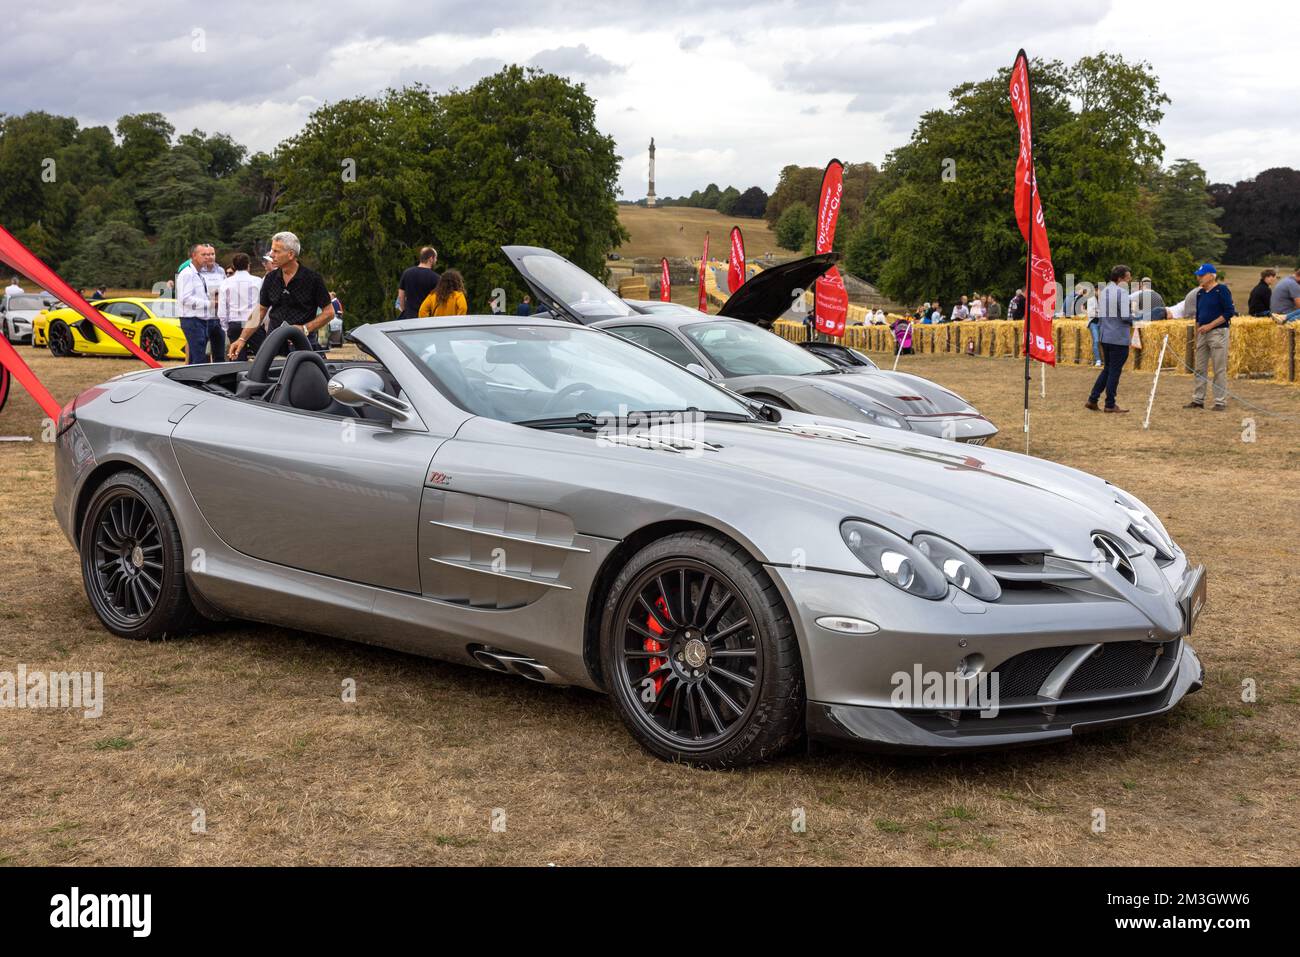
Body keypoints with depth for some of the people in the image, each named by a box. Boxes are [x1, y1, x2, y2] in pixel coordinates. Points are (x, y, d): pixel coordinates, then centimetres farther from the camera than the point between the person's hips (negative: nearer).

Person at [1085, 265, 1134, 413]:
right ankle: (1110, 404, 5)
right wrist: (1134, 318, 0)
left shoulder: (1104, 291, 11)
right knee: (1115, 371, 0)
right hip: (1119, 338, -8)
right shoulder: (1121, 292, -15)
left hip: (1105, 337, 8)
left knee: (1107, 369, 17)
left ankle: (1092, 400, 12)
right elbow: (1126, 316, -20)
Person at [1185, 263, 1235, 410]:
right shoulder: (1200, 293, 13)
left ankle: (1220, 402, 0)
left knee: (1220, 369, -4)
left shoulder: (1221, 290, -9)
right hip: (1202, 334, 8)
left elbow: (1229, 312, -14)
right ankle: (1197, 400, 16)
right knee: (1199, 369, 9)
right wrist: (1197, 335, 15)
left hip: (1218, 332, -8)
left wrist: (1210, 325, -17)